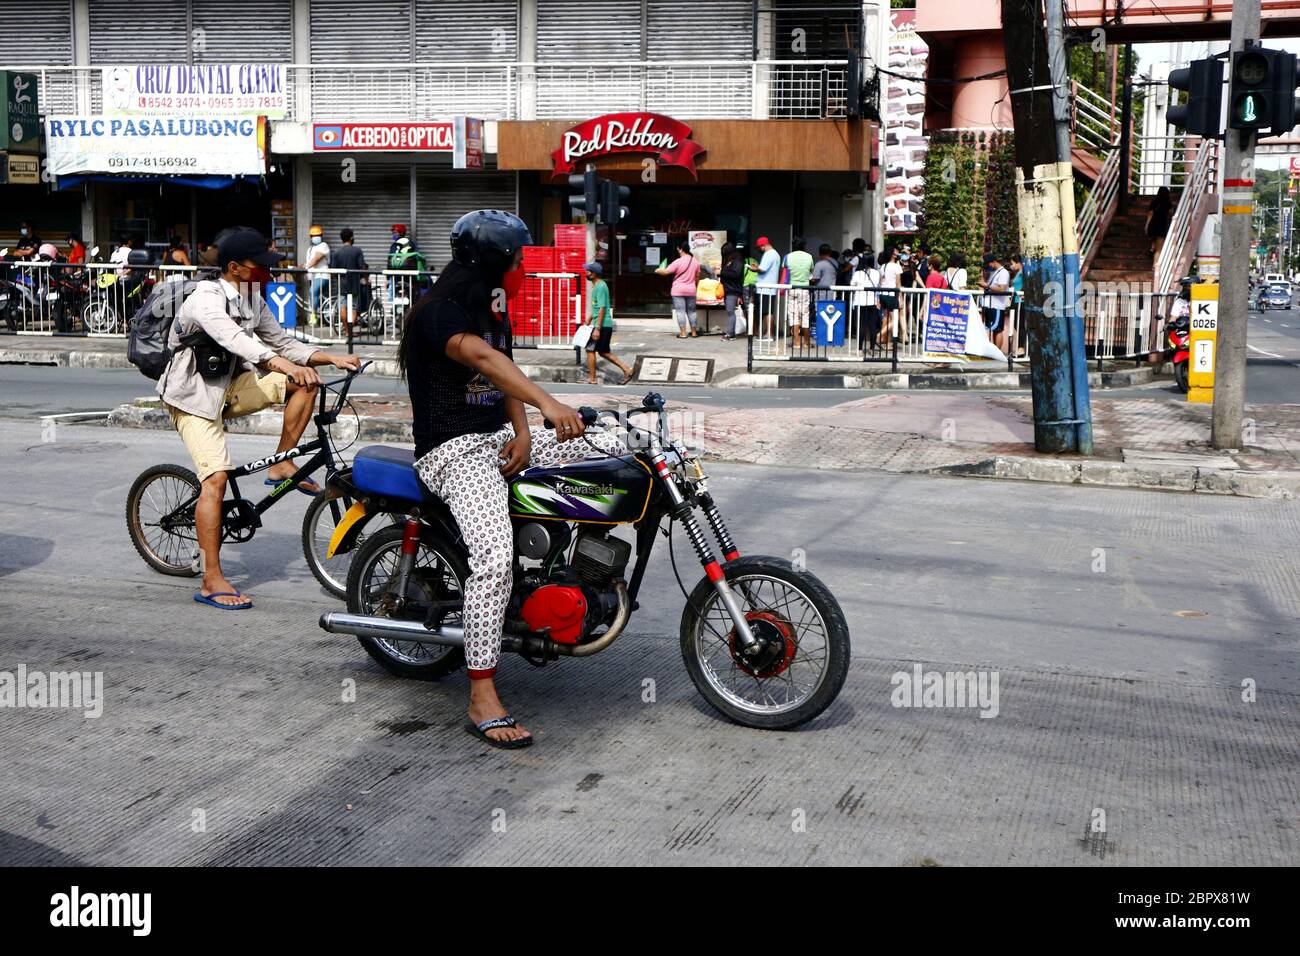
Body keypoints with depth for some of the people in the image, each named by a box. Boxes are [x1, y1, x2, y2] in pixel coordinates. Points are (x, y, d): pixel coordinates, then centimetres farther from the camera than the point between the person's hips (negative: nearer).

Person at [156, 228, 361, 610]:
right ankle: (212, 582, -18)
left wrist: (332, 358, -8)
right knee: (216, 477, -21)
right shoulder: (206, 300, -23)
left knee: (304, 381, -9)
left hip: (230, 388, 8)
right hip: (194, 396, -7)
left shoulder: (253, 301, 4)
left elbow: (282, 343, 6)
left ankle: (282, 464, 0)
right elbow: (235, 340, -41)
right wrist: (284, 364, -56)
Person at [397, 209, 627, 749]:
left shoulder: (490, 316, 17)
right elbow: (482, 358, -33)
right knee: (495, 556, -30)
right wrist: (548, 405, -47)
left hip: (497, 438, 9)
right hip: (452, 451, -9)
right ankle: (482, 703, -25)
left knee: (616, 451, 3)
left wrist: (522, 433, -6)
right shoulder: (438, 311, -14)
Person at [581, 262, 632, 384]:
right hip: (606, 325, 10)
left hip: (602, 325, -10)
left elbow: (602, 309, -22)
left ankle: (591, 380, 4)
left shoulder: (600, 287, -16)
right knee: (604, 352, 14)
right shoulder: (598, 285, 14)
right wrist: (588, 320, 30)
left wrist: (597, 328, -23)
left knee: (590, 349, -3)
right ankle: (626, 370, 13)